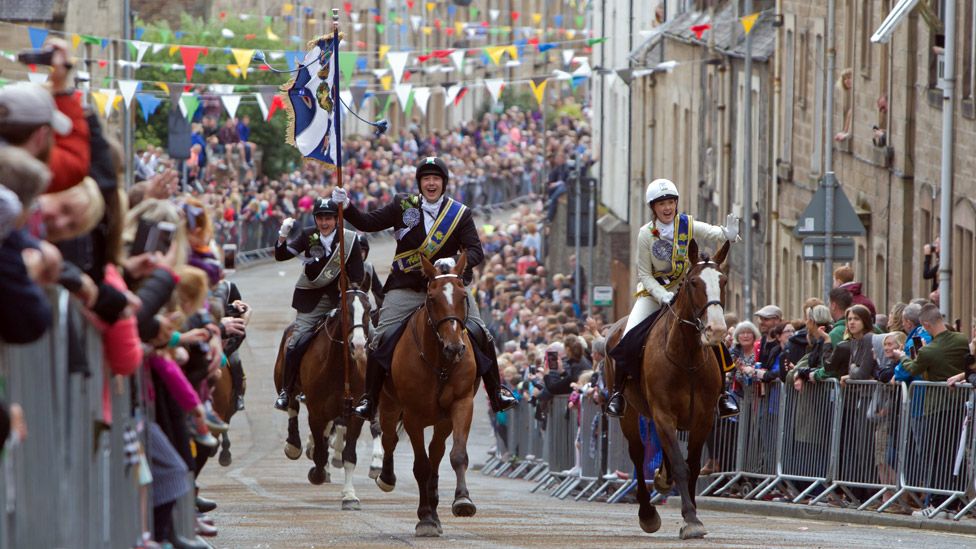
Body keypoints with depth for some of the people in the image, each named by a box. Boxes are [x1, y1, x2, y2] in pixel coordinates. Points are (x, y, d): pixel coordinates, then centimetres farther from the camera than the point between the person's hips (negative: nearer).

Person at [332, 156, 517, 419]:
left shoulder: (460, 214, 1)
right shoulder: (403, 207, 3)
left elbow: (476, 251, -6)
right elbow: (368, 223, 5)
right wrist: (346, 207, -11)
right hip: (406, 287, 0)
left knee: (479, 333, -11)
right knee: (382, 338, -12)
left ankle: (497, 394, 2)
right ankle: (369, 398, 0)